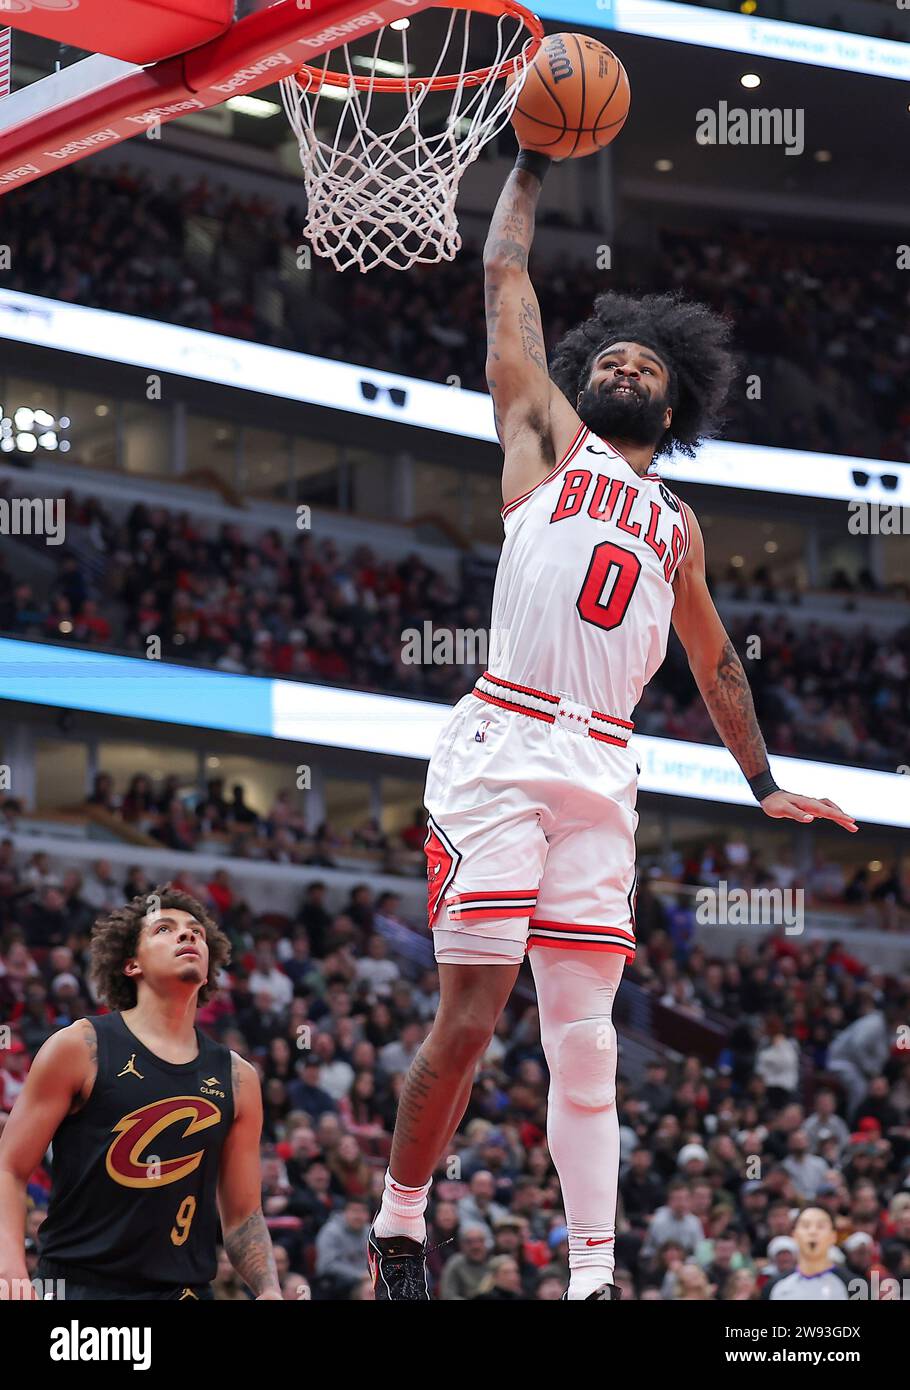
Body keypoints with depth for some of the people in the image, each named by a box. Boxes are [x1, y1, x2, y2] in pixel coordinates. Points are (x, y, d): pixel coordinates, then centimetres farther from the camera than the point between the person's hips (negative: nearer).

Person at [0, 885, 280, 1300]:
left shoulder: (236, 1078, 9)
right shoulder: (80, 1048, -2)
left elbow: (243, 1212, 15)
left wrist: (269, 1289, -3)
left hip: (186, 1289, 4)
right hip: (76, 1285, -4)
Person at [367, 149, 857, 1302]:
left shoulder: (678, 529, 25)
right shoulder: (548, 437, 13)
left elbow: (714, 661, 34)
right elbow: (505, 282, 10)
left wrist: (765, 785, 35)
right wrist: (530, 165, 15)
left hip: (603, 775, 4)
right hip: (502, 751, -4)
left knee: (585, 1041, 1)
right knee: (470, 1015, -9)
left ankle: (594, 1280, 1)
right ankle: (398, 1227, 8)